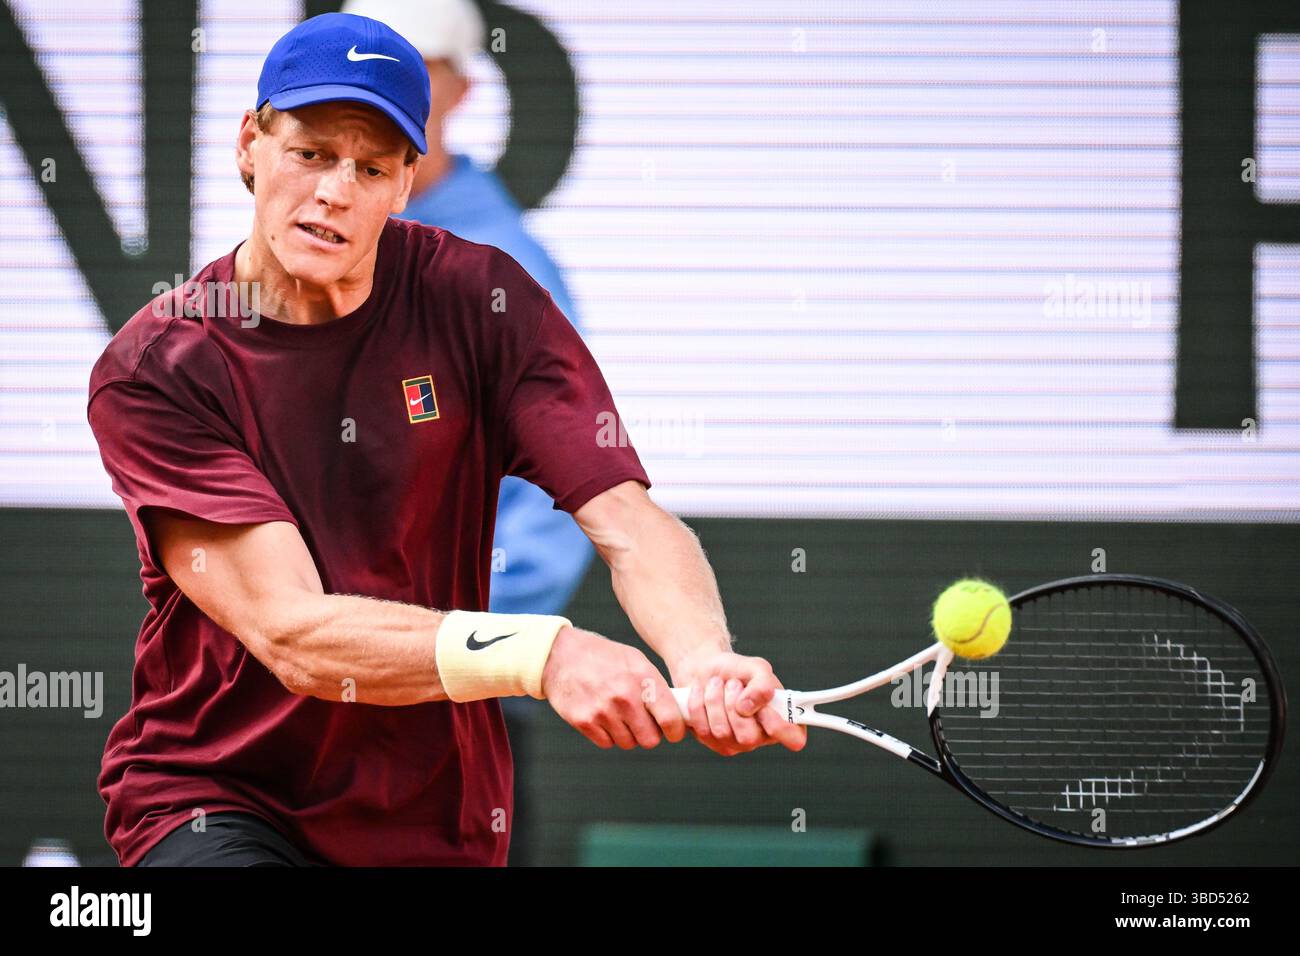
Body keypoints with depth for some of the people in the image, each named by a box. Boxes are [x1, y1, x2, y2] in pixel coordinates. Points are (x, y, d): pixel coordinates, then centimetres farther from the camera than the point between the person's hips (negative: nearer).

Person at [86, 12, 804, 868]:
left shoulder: (478, 300, -3)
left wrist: (703, 662, -36)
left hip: (441, 824, 4)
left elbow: (627, 519, -14)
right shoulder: (154, 371, -13)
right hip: (214, 800, -3)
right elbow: (292, 634, -23)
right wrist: (541, 654, -37)